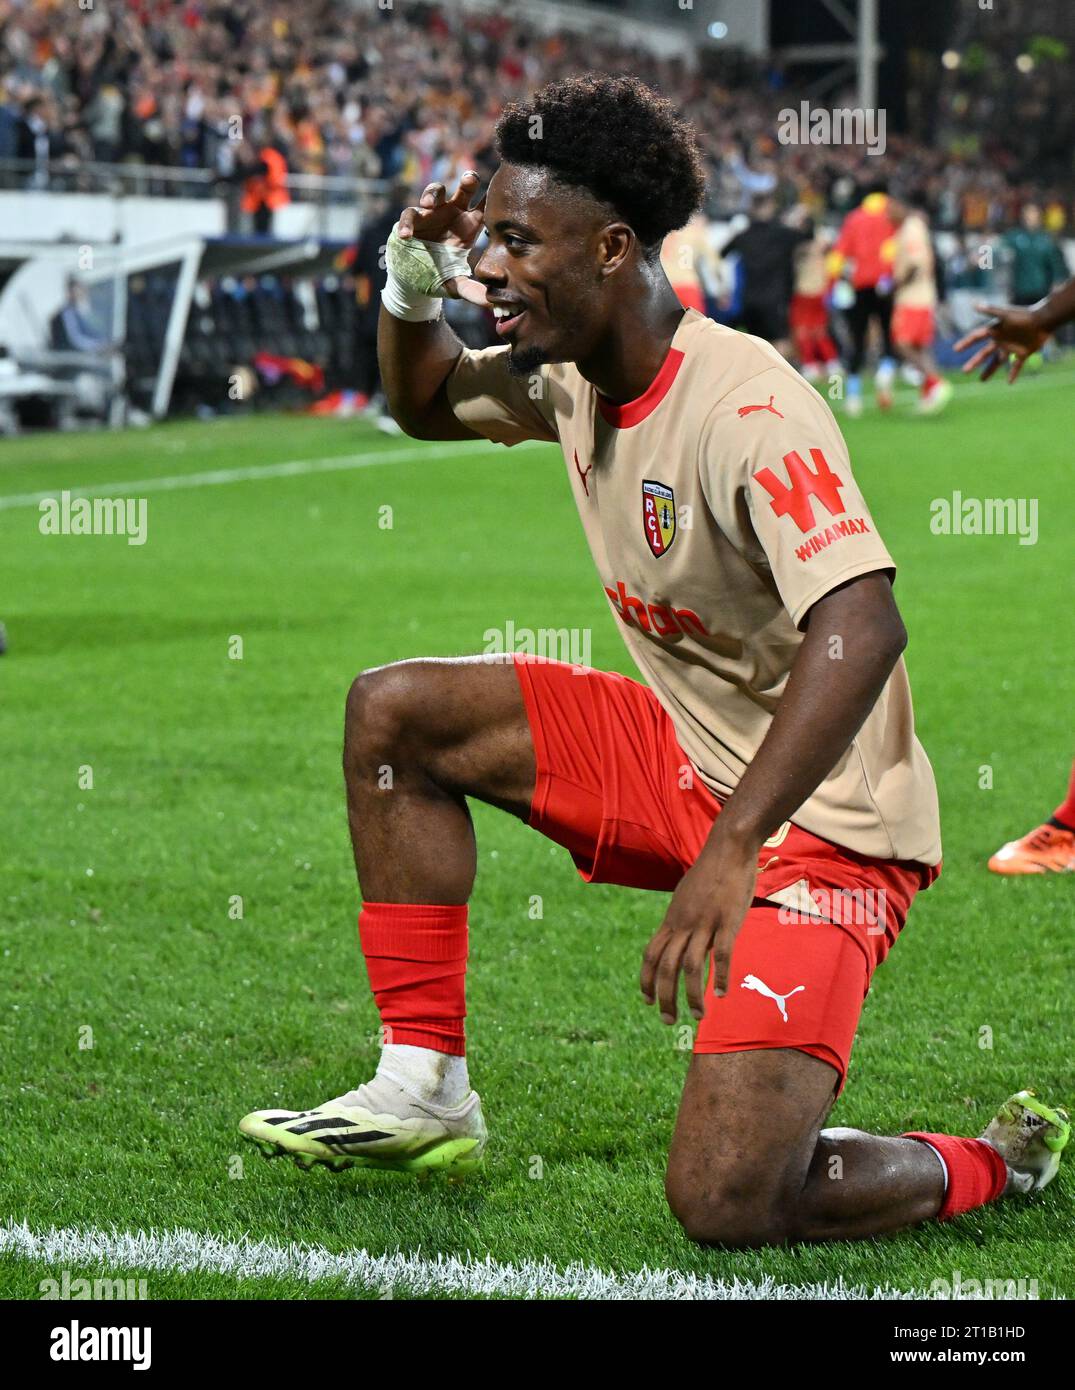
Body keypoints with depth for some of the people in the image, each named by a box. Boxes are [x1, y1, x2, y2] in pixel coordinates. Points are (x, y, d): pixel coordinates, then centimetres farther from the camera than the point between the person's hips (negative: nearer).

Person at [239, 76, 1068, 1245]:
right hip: (683, 757, 9)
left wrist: (731, 853, -45)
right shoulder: (572, 377, 1)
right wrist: (413, 284, 0)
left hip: (822, 823, -9)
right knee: (395, 711, 3)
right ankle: (425, 1091, 9)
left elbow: (862, 630, -38)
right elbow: (426, 403, 23)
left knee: (724, 1207, -21)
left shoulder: (745, 410, -26)